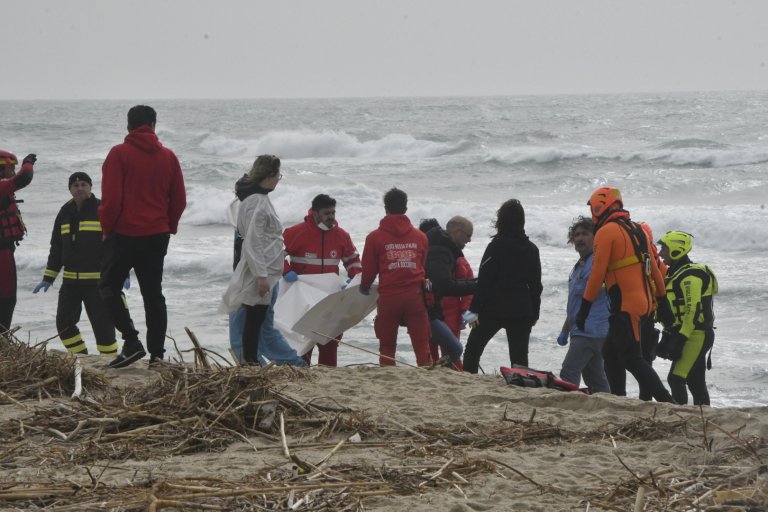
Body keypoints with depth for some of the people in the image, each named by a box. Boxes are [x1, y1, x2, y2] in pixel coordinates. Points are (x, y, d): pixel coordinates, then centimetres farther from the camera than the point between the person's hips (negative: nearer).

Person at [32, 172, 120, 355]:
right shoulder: (65, 213, 13)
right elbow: (56, 248, 19)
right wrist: (48, 278, 15)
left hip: (97, 281, -6)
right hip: (70, 281, 6)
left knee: (102, 324, -8)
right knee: (64, 323, 3)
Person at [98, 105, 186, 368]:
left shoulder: (119, 154, -9)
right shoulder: (168, 157, 4)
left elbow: (111, 198, -13)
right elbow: (179, 200, 6)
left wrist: (107, 228, 1)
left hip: (124, 234, -4)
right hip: (157, 236, 4)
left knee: (109, 287, 8)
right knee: (153, 293, 11)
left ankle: (131, 341, -7)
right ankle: (156, 352, 7)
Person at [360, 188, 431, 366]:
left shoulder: (375, 237, -2)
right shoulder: (420, 237, 7)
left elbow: (369, 269, 3)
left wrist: (364, 287, 23)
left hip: (388, 297, -2)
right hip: (415, 296, 2)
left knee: (387, 347, 7)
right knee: (422, 345, 1)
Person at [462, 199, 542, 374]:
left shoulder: (497, 246, -8)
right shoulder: (531, 249, 8)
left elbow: (484, 281, -11)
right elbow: (536, 284, 13)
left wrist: (474, 309, -9)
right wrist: (534, 313, 20)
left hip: (495, 308, -4)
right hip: (522, 312, 4)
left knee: (472, 350, 6)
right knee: (519, 357, 5)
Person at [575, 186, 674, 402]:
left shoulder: (606, 232, -8)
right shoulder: (637, 230, 17)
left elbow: (597, 273, -13)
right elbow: (654, 269, 19)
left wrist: (584, 307, -10)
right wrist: (662, 301, 24)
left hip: (625, 307, -9)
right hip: (643, 302, 9)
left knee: (631, 359, -9)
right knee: (610, 353, 17)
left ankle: (666, 402, -17)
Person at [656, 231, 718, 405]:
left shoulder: (691, 275, -15)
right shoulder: (676, 274, 18)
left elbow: (693, 311, -22)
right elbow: (672, 312, 23)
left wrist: (680, 339, -24)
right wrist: (667, 337, 19)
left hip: (695, 336, -10)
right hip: (696, 337, 10)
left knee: (676, 378, -15)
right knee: (696, 382, 11)